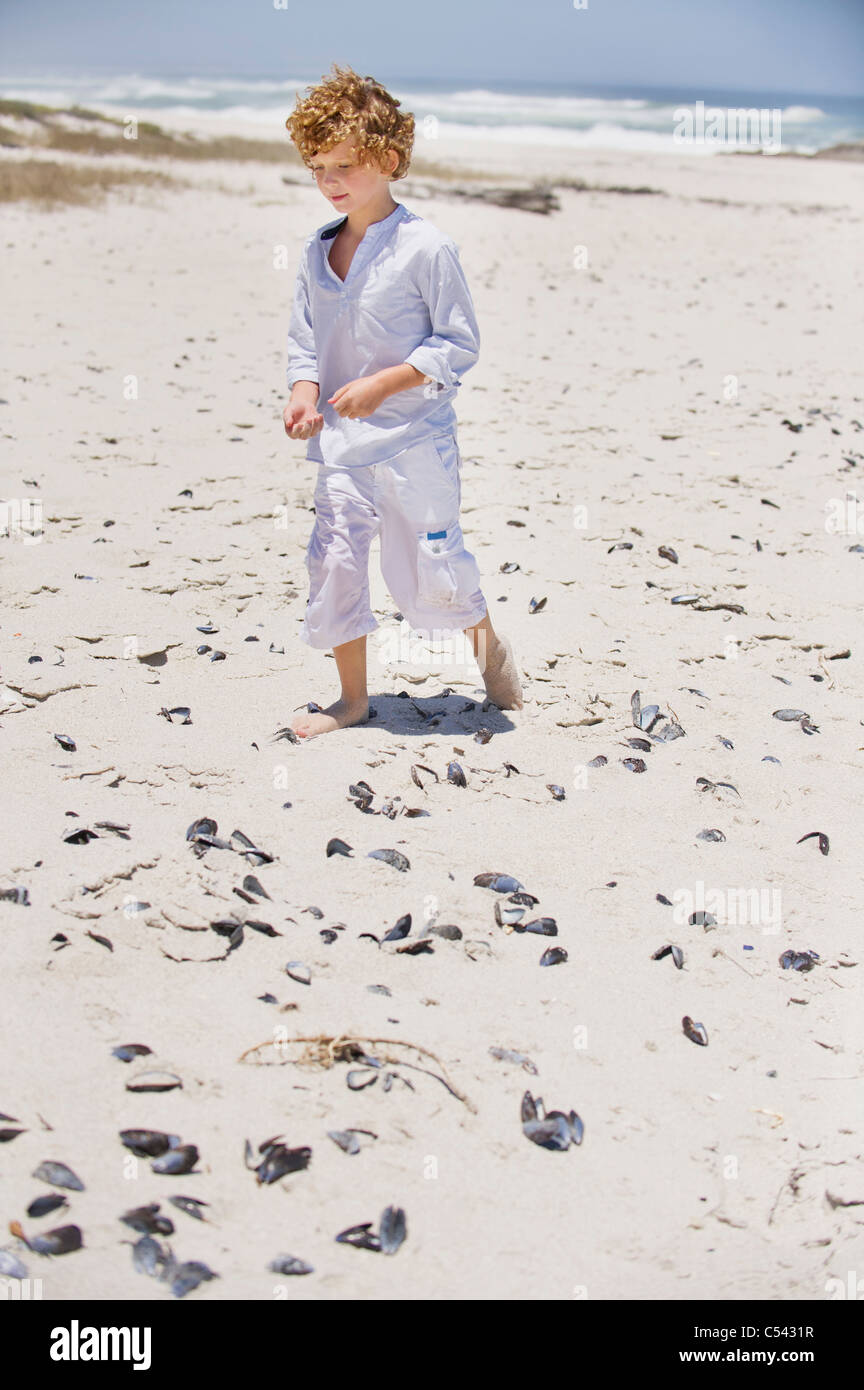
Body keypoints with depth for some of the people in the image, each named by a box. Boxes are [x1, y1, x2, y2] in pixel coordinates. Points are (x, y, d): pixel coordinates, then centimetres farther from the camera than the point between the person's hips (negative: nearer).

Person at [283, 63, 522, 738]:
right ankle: (353, 699, 20)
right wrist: (304, 396, -7)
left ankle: (489, 645, 34)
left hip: (415, 441, -5)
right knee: (334, 563, 4)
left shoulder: (426, 247, -12)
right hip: (340, 443, 5)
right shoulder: (317, 250, 6)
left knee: (427, 570, 3)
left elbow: (459, 344, -11)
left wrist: (380, 384, -19)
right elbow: (304, 338, 12)